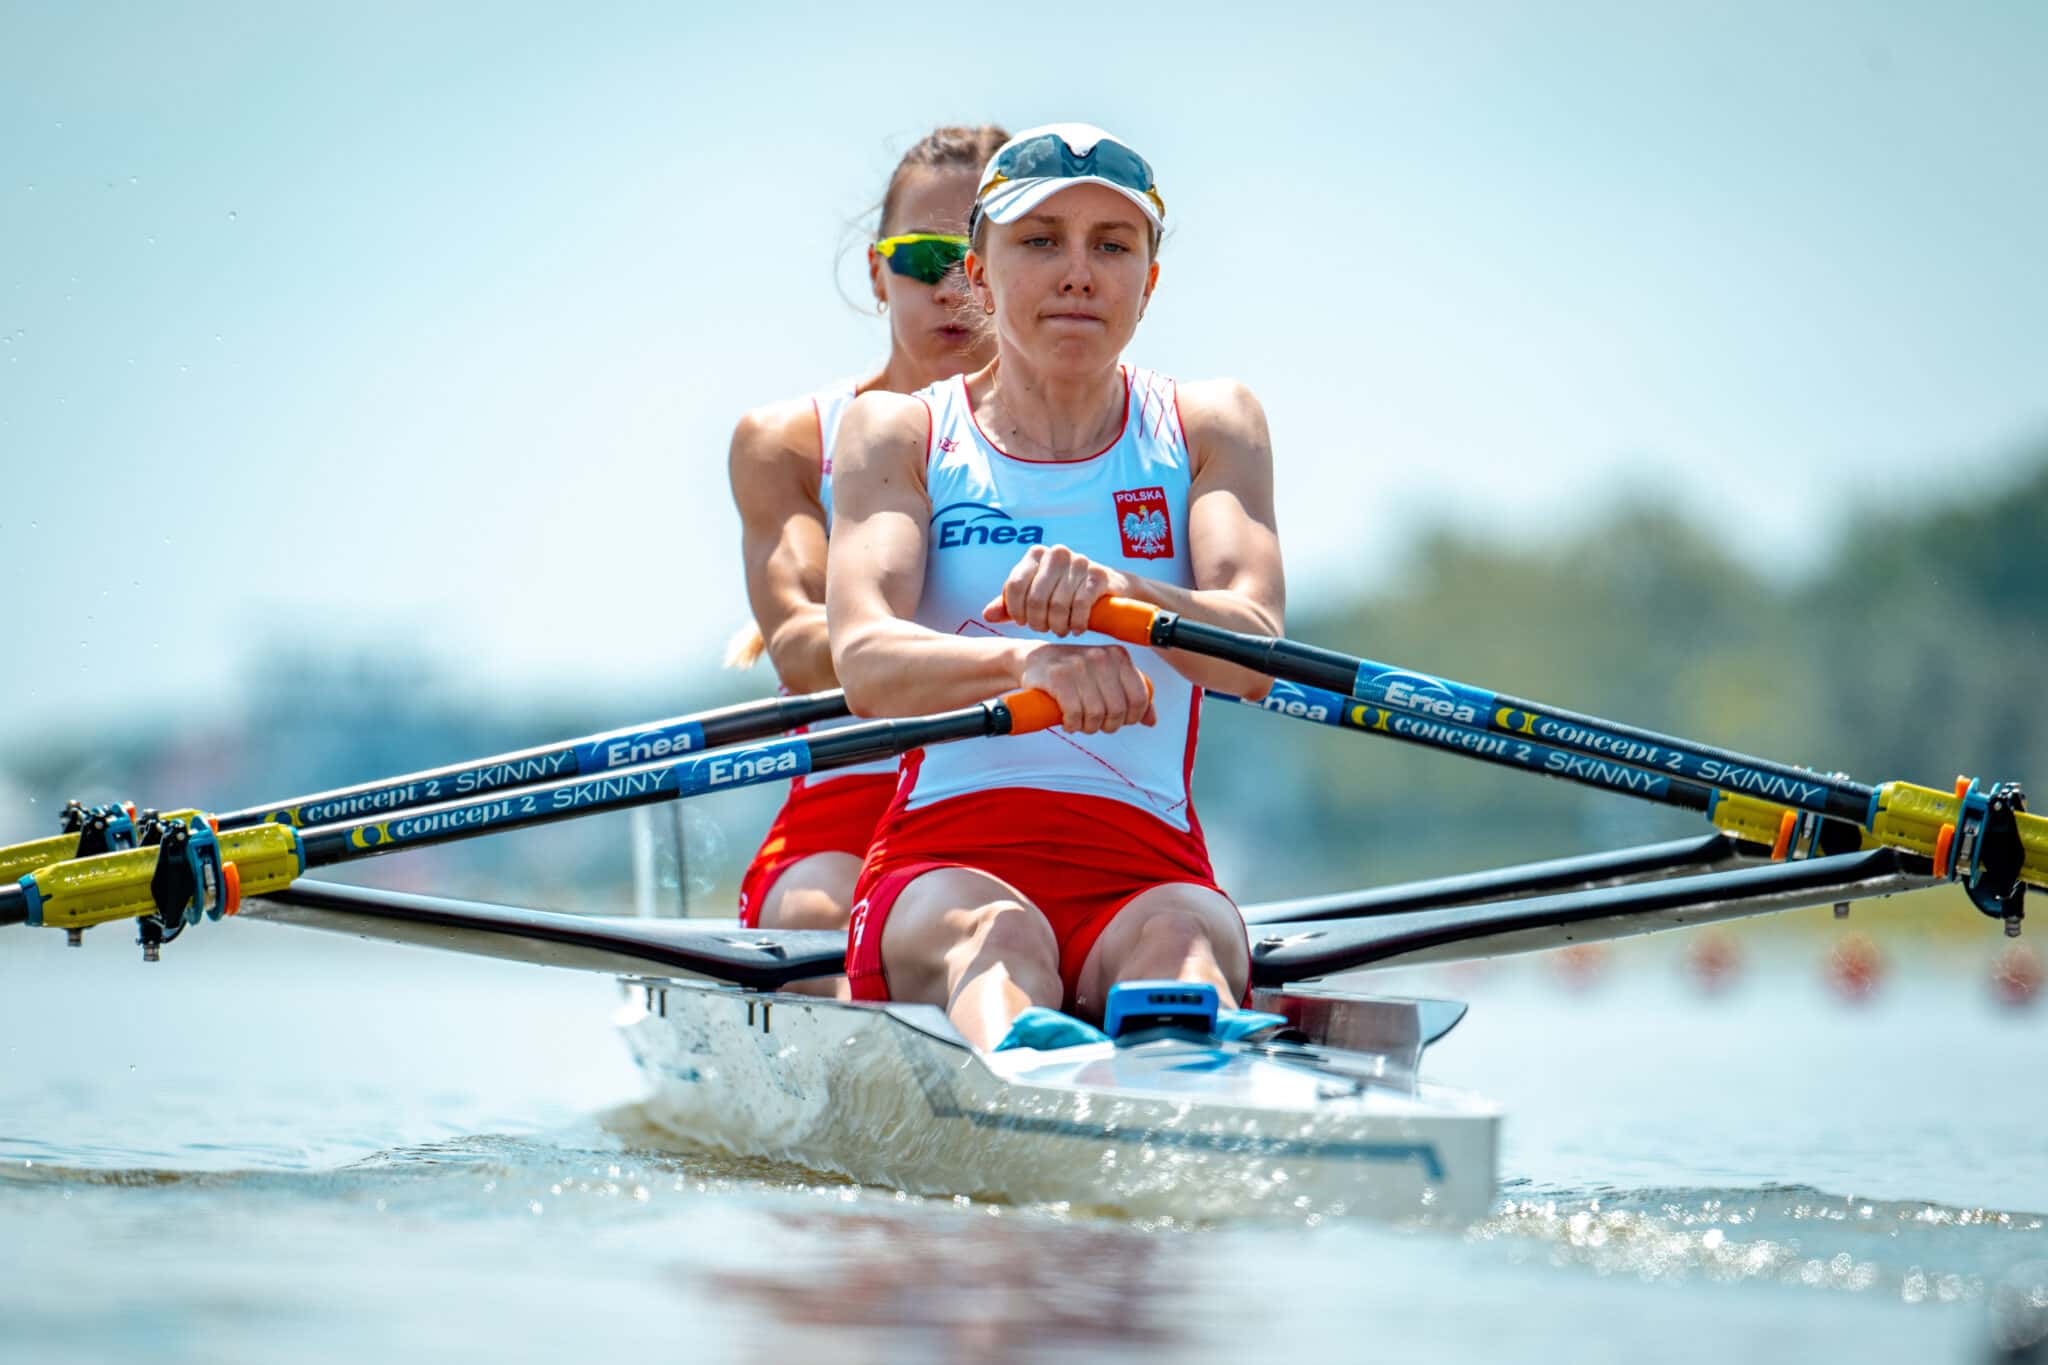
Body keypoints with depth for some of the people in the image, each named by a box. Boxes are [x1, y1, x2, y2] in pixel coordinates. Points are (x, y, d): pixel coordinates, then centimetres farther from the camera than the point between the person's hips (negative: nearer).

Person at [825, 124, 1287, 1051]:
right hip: (941, 860, -1)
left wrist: (1116, 592, -30)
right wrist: (1028, 663, -33)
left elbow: (1254, 653, -6)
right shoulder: (896, 433, 11)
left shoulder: (1207, 428, 15)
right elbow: (864, 666, -9)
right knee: (992, 930, -37)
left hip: (1147, 869, 1)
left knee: (1180, 932, -36)